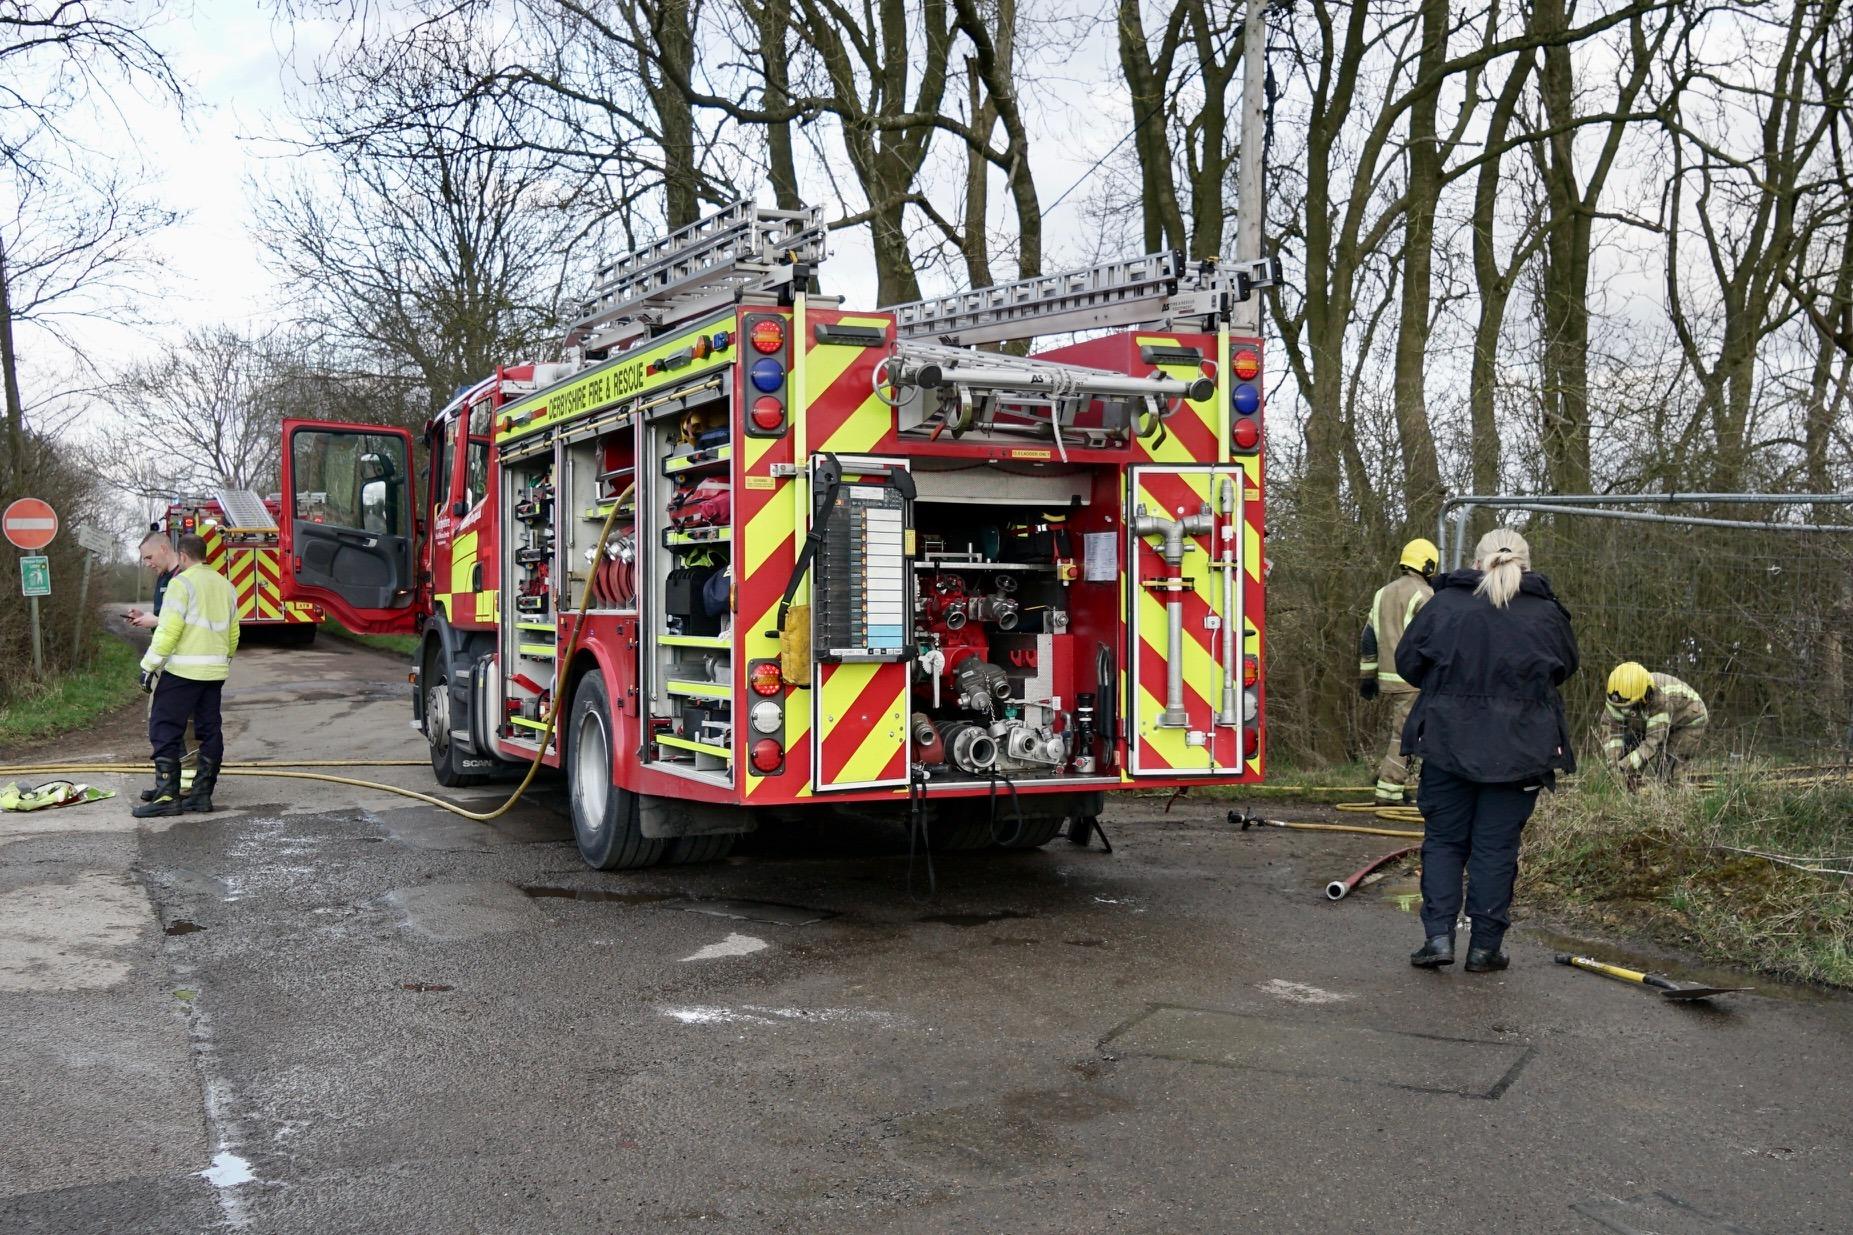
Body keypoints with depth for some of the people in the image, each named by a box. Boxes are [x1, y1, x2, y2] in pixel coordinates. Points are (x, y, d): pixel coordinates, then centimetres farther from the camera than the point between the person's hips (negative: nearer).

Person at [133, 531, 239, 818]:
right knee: (209, 731, 9)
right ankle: (202, 793, 11)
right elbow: (233, 634, 18)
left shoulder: (182, 582, -8)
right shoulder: (225, 586, 14)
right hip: (215, 671, 7)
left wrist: (149, 665, -9)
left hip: (183, 670, -7)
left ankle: (167, 796, -7)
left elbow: (168, 629, -14)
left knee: (164, 729, -3)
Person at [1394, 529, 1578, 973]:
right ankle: (1484, 947, 10)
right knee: (1496, 846, 7)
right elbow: (1566, 667, 15)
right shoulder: (1546, 614, 0)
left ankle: (1438, 936, 2)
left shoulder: (1443, 604, -1)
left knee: (1443, 839, 11)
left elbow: (1408, 662, 4)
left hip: (1447, 742, 0)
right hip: (1518, 750, 0)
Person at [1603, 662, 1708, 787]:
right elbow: (1612, 732, -26)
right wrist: (1613, 764, -40)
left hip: (1689, 722, -6)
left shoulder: (1661, 699, -42)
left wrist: (1623, 766, -50)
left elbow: (1653, 742, -43)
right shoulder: (1620, 696, -28)